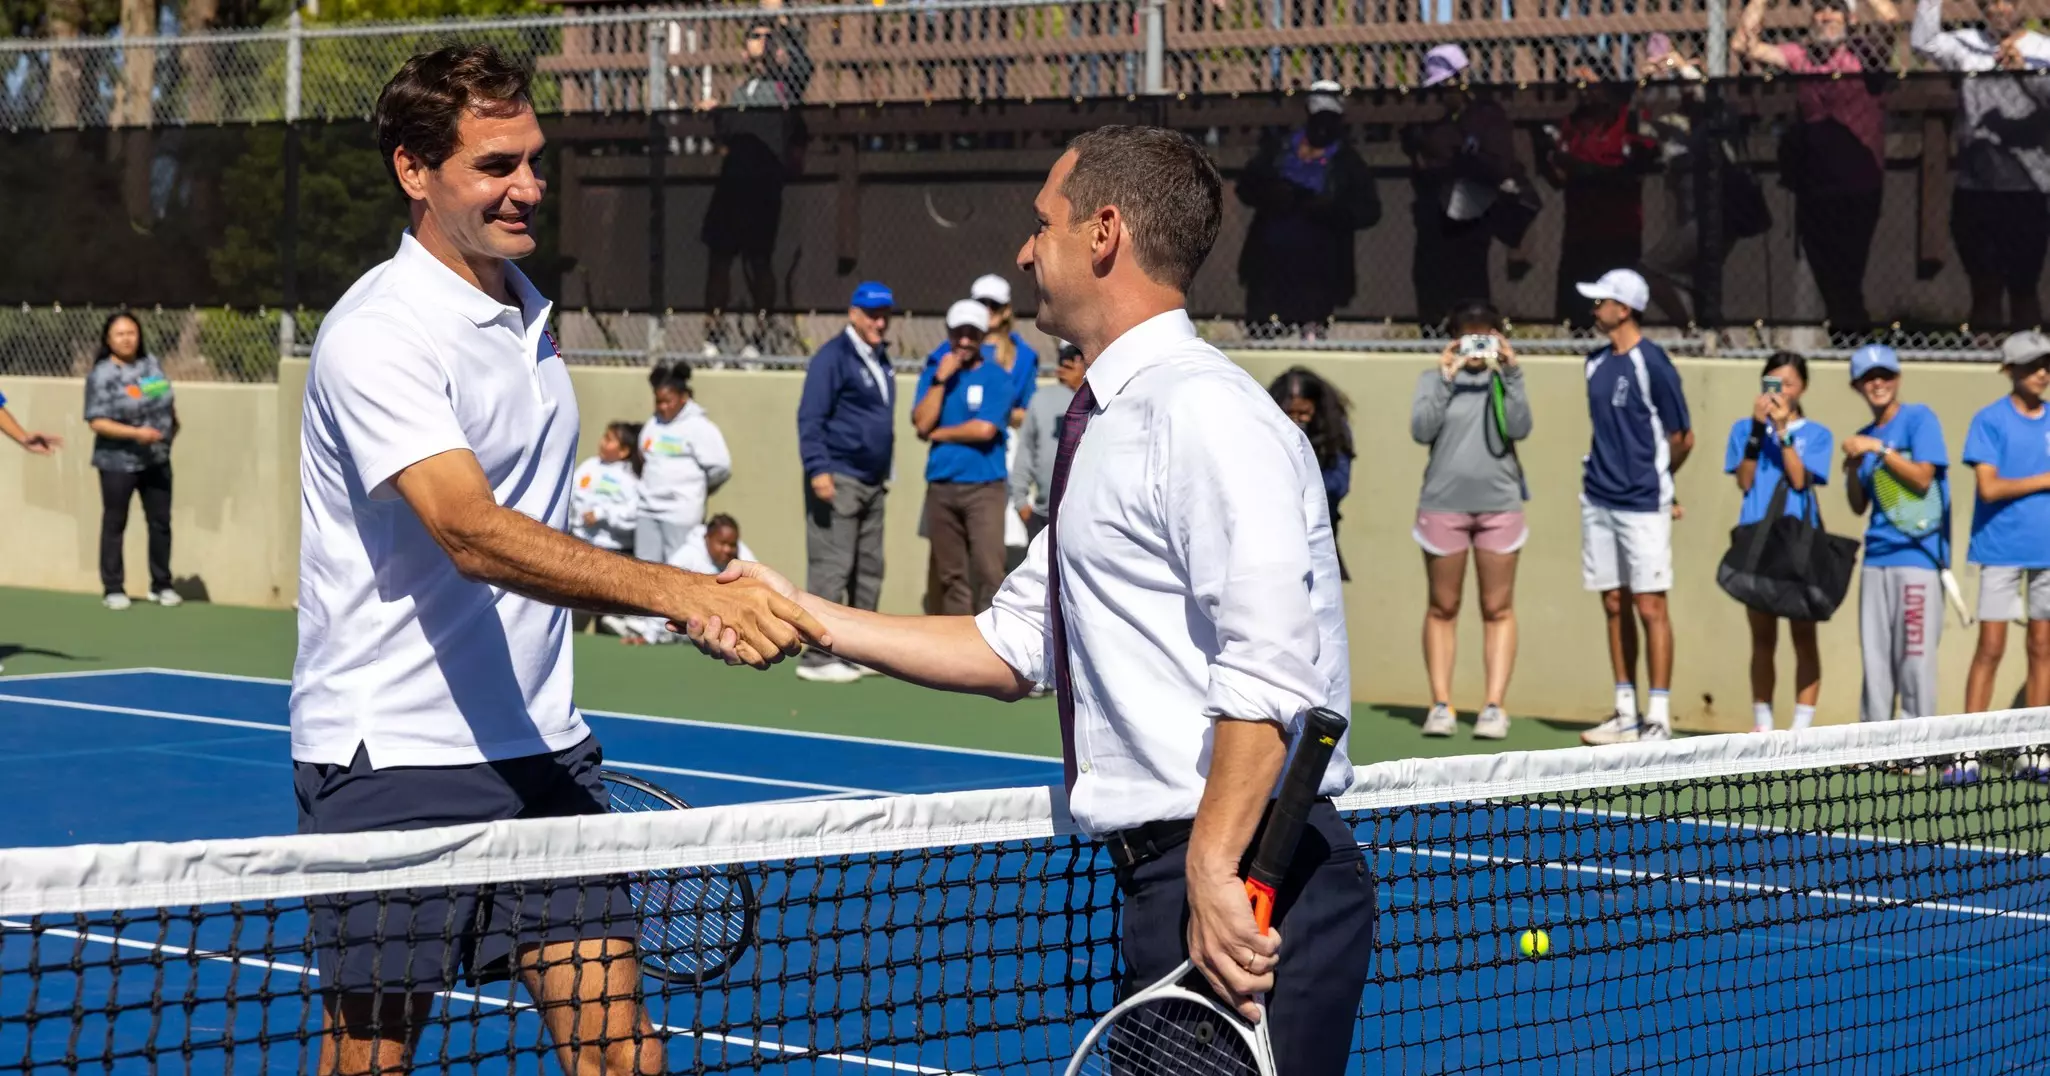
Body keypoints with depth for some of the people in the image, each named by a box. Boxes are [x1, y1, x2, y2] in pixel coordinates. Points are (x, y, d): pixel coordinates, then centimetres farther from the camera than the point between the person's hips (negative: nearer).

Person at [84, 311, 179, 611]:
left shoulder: (151, 363, 2)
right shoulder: (101, 375, -16)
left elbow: (168, 399, 19)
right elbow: (97, 422, -21)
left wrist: (173, 424, 8)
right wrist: (136, 433, -29)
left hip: (157, 460, 6)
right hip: (118, 462, -6)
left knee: (160, 522, 11)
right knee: (114, 524, 5)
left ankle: (161, 585, 23)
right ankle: (113, 589, 13)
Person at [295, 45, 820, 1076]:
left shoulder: (527, 308, 11)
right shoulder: (378, 334, -16)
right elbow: (474, 535, -31)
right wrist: (684, 592, -41)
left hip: (541, 752, 7)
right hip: (391, 763, -7)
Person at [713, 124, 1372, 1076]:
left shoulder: (1206, 414, -14)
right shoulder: (1108, 432, 19)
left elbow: (1268, 667, -24)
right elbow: (1011, 648, 22)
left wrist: (1216, 872, -29)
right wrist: (803, 616, 17)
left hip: (1249, 891, -10)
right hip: (1164, 874, 10)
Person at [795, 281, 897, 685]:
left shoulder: (879, 359, 17)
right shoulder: (834, 357, -9)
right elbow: (810, 418, -14)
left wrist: (885, 473, 21)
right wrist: (818, 469, -23)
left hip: (871, 483, 9)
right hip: (838, 480, -9)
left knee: (869, 571, 10)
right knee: (831, 570, -10)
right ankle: (817, 658, -9)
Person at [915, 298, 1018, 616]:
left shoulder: (997, 378, 0)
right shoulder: (934, 373, 11)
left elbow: (985, 429, -12)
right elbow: (922, 423, -1)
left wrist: (941, 433, 0)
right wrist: (941, 379, -8)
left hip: (985, 486, -4)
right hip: (941, 486, 4)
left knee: (987, 570, -12)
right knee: (951, 574, 7)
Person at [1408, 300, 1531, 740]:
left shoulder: (1505, 380, 5)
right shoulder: (1435, 380, 3)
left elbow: (1519, 428, -9)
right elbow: (1421, 430, -10)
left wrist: (1511, 374, -15)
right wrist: (1445, 379, -16)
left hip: (1499, 505, 0)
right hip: (1443, 504, 0)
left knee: (1498, 608, 2)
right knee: (1442, 607, 6)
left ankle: (1494, 705, 3)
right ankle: (1441, 704, 10)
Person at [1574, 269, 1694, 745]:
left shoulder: (1651, 364, -12)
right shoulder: (1597, 362, 9)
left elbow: (1683, 438, -5)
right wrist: (1602, 472, 10)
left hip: (1643, 505, -7)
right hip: (1599, 500, 7)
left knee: (1649, 606, -4)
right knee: (1614, 605, 10)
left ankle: (1659, 718, 0)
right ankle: (1626, 713, 16)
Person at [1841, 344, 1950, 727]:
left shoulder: (1919, 418, -1)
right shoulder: (1864, 437, 16)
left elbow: (1922, 478, -10)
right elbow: (1859, 506, 16)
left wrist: (1879, 450, -12)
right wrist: (1853, 466, -1)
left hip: (1918, 554, -6)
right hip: (1876, 557, 6)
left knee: (1915, 656, -7)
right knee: (1874, 658, 6)